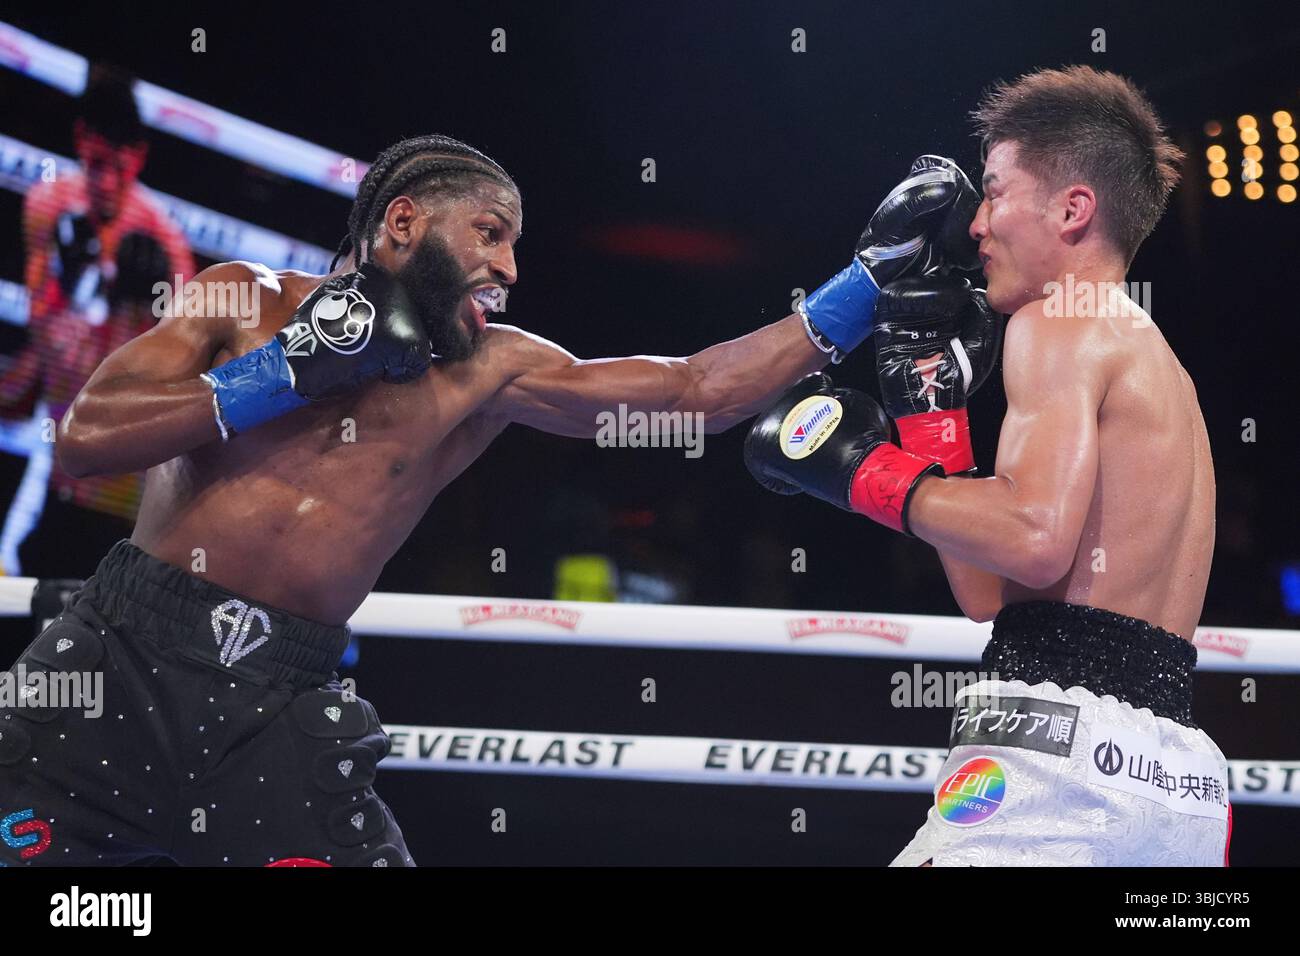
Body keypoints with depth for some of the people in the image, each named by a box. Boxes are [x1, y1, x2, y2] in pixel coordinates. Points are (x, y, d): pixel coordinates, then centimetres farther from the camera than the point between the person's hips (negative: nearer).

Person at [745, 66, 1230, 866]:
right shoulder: (1155, 359, 26)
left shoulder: (1062, 322, -1)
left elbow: (1037, 538, -19)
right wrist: (931, 411, 23)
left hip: (1065, 735, -10)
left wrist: (868, 471, -6)